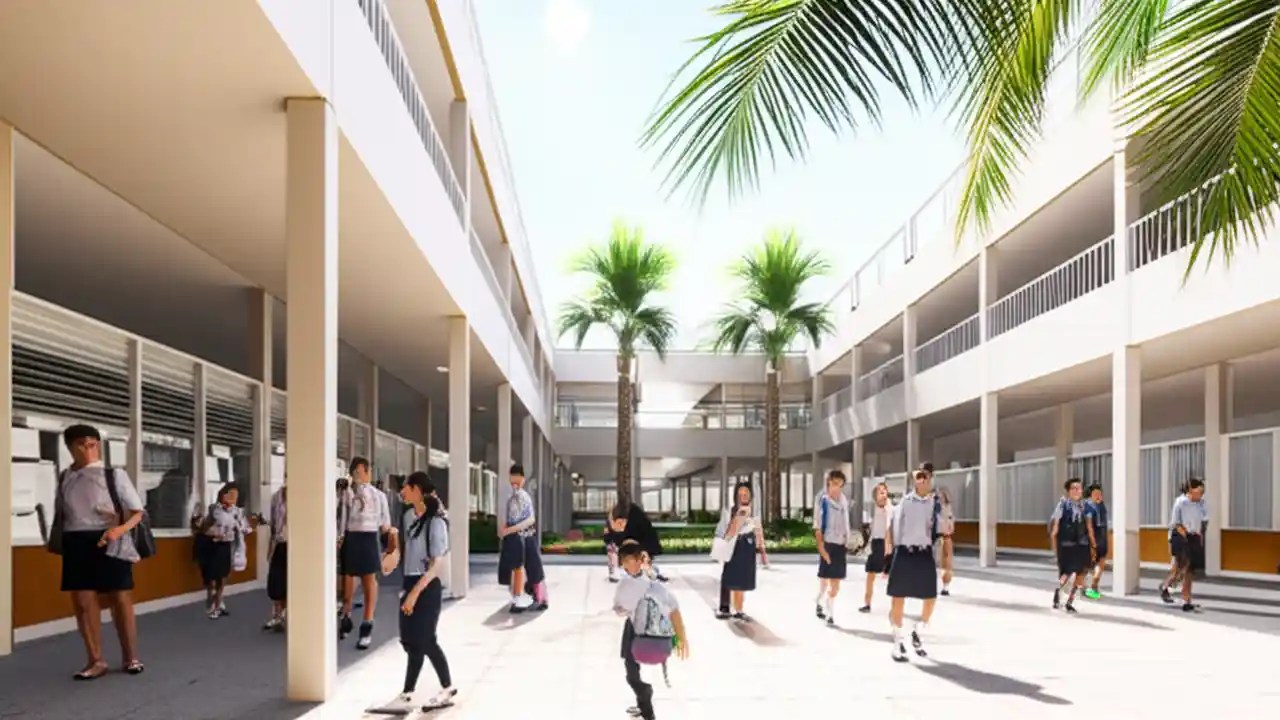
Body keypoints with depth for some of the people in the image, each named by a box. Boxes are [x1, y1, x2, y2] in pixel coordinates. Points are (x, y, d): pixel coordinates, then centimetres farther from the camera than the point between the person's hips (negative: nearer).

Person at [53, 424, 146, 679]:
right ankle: (96, 660, 15)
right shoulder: (65, 478, 8)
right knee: (82, 602, 3)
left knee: (121, 600, 2)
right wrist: (56, 539, 1)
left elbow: (137, 512, -3)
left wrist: (119, 529, -20)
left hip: (109, 543, -3)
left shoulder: (114, 475, -4)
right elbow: (60, 515, 16)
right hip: (77, 544, 3)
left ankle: (131, 657, 15)